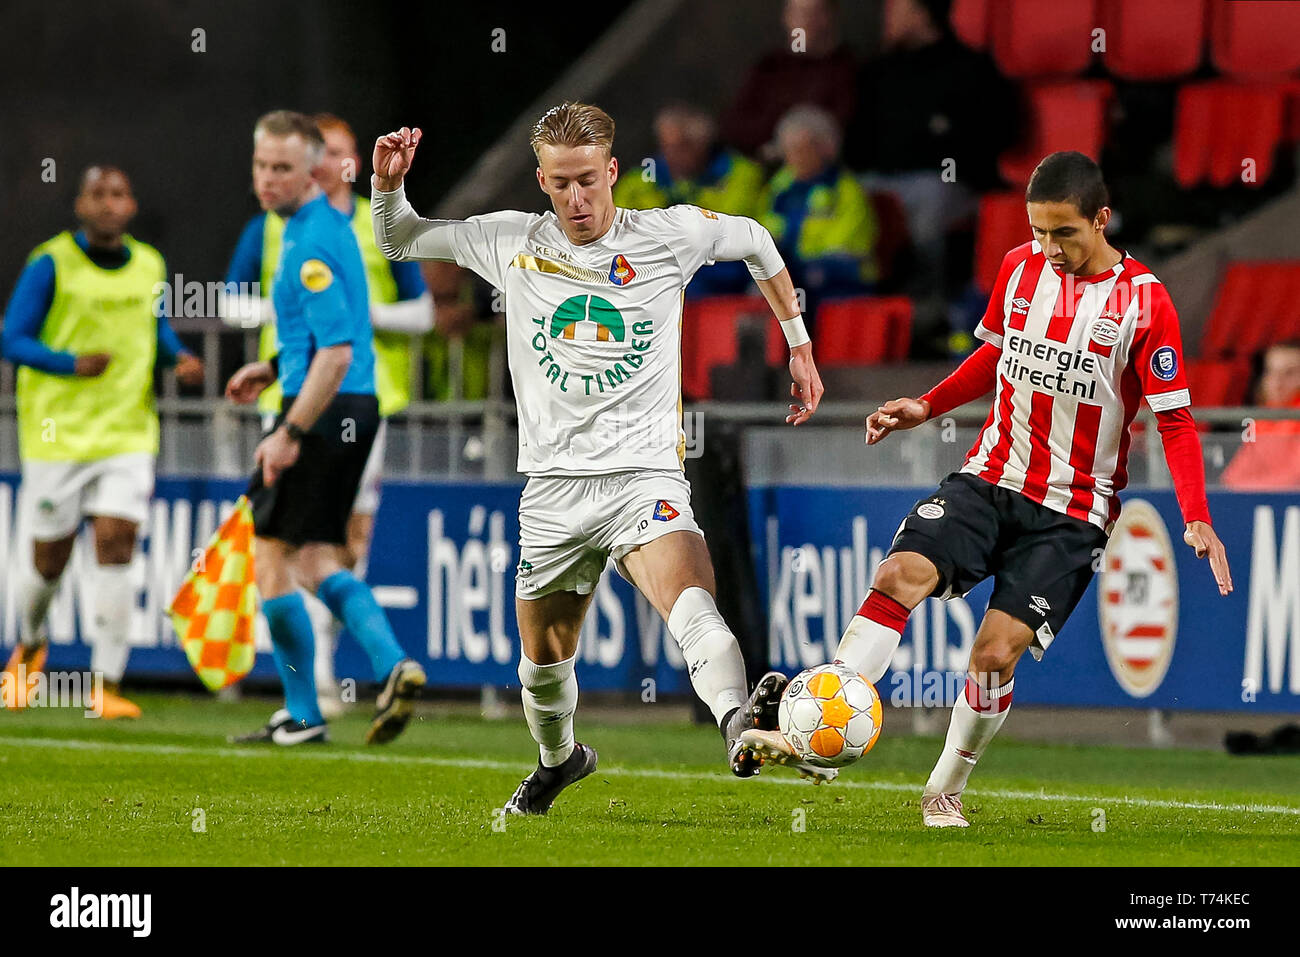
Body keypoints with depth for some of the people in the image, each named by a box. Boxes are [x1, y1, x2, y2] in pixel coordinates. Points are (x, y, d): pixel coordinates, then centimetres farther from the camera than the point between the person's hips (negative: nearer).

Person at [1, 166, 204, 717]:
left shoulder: (150, 266, 7)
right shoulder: (50, 265, -7)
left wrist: (180, 359, 3)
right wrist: (72, 363, -24)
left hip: (128, 434, 2)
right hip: (57, 436, -2)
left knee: (115, 546, -13)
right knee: (49, 561, 7)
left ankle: (107, 686, -11)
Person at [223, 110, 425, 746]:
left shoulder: (312, 244, -18)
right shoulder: (328, 223, 13)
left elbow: (336, 353, -25)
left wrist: (289, 435, -25)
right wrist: (273, 369, 22)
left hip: (322, 409, -10)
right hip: (354, 409, 10)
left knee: (274, 556, 0)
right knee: (318, 561, 12)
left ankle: (302, 714, 4)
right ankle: (393, 665, -5)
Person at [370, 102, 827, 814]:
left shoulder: (670, 235, 0)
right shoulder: (514, 242, 4)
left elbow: (755, 242, 19)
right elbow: (398, 240, 16)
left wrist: (799, 346, 20)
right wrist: (388, 182, -5)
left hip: (644, 475, -3)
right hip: (554, 483, 4)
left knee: (688, 597, -32)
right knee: (543, 657, 15)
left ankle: (740, 725, -56)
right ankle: (558, 760, 46)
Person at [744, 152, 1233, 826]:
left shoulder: (1143, 302, -12)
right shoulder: (1020, 268, 2)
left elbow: (1175, 420, -9)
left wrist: (1197, 520, -19)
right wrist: (927, 407, 11)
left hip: (1071, 512, -4)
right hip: (991, 477, 4)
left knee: (997, 651, -12)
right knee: (900, 574, -20)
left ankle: (945, 791, 10)